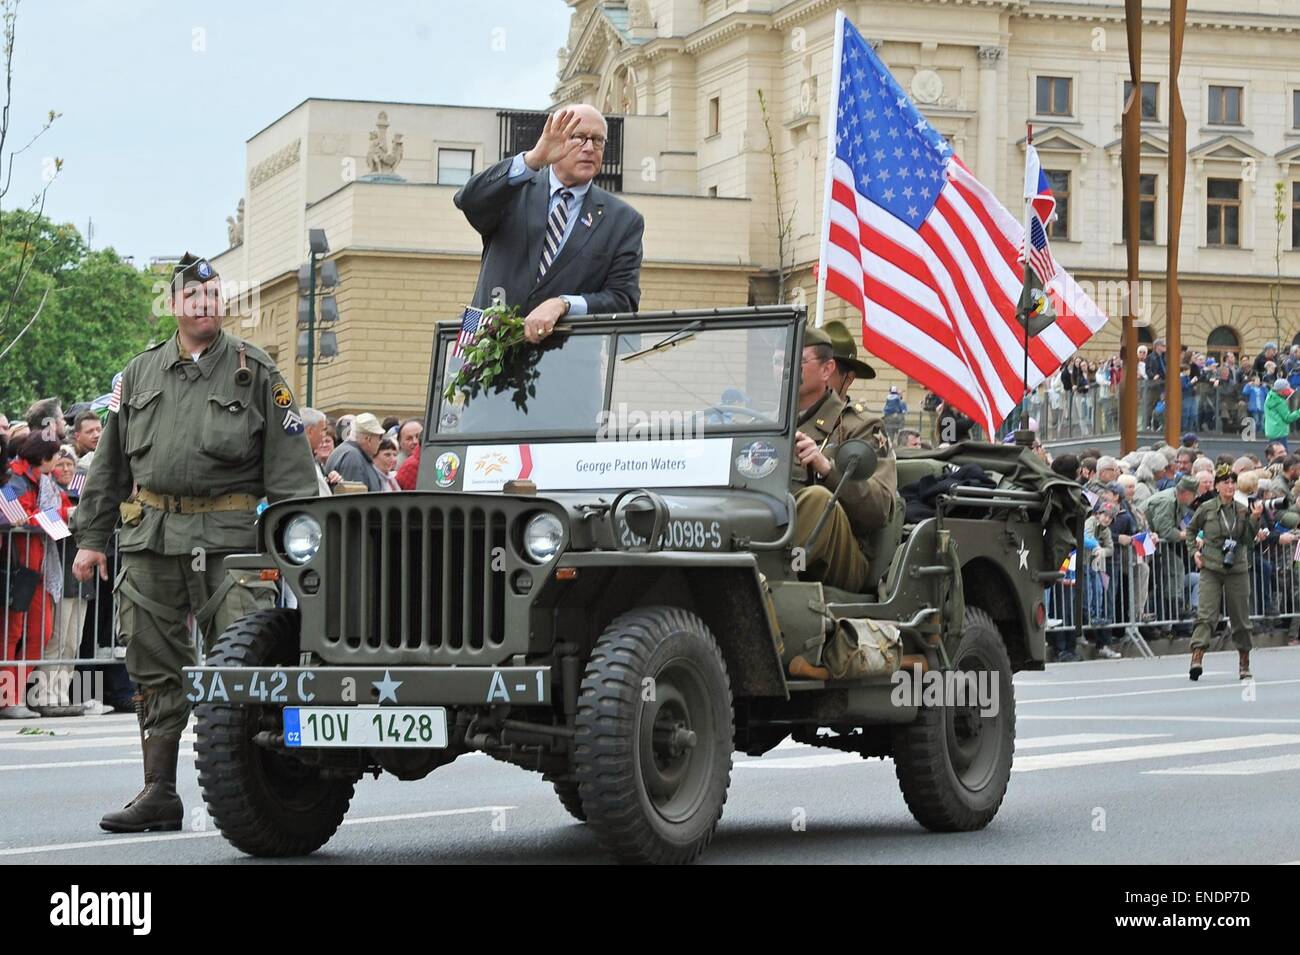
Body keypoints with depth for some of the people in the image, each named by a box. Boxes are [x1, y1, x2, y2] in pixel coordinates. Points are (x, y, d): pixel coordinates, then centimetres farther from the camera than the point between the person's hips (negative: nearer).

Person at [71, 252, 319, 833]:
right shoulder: (140, 375, 14)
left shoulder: (256, 373, 4)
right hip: (150, 537, 4)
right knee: (156, 670, 7)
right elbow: (109, 465, 18)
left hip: (228, 539, -4)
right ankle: (159, 793, 13)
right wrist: (91, 538, 12)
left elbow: (290, 467, 0)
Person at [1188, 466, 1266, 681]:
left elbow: (1248, 540, -3)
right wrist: (1195, 551, 4)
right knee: (1206, 614, -15)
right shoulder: (1206, 509, -1)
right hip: (1210, 568, -2)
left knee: (1240, 617, 7)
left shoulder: (1243, 510, 4)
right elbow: (1190, 530, 15)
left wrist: (1255, 519, -14)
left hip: (1237, 569, 2)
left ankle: (1244, 664, 19)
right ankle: (1197, 659, -26)